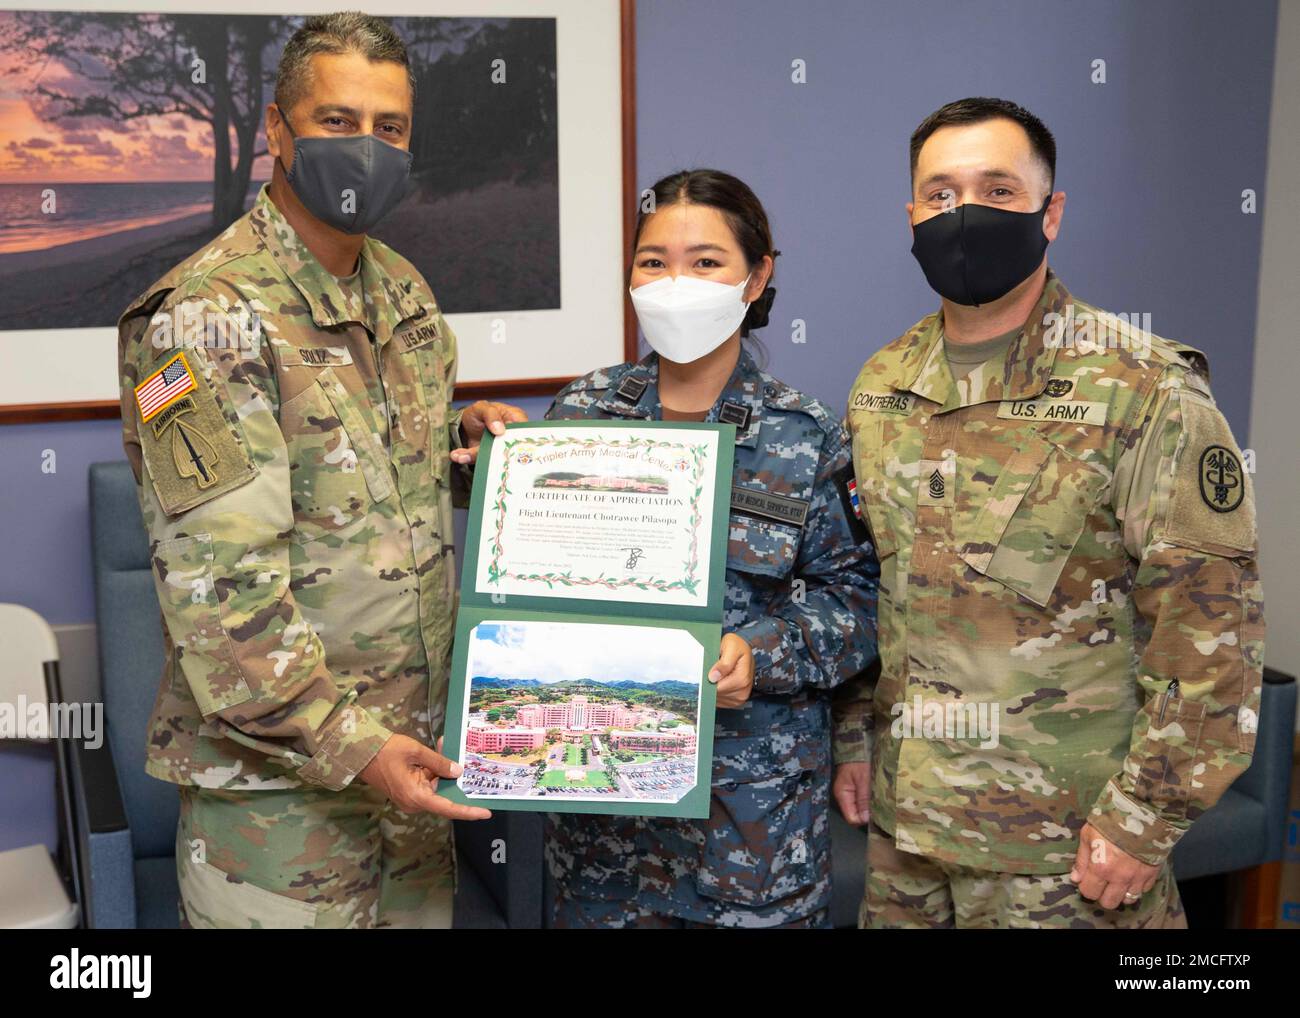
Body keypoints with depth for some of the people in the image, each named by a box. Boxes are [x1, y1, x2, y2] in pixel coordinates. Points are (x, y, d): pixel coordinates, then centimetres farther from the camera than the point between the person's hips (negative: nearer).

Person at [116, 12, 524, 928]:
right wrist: (344, 743, -22)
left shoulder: (403, 287, 8)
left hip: (416, 740, 7)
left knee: (424, 911, 20)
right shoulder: (206, 315, -16)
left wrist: (467, 438, -1)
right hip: (280, 772, -7)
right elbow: (217, 578, -21)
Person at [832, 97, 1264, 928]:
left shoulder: (1146, 391, -13)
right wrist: (853, 738, 10)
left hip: (1067, 838, -5)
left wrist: (1145, 820, -14)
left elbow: (1211, 627, -14)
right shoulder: (880, 388, 4)